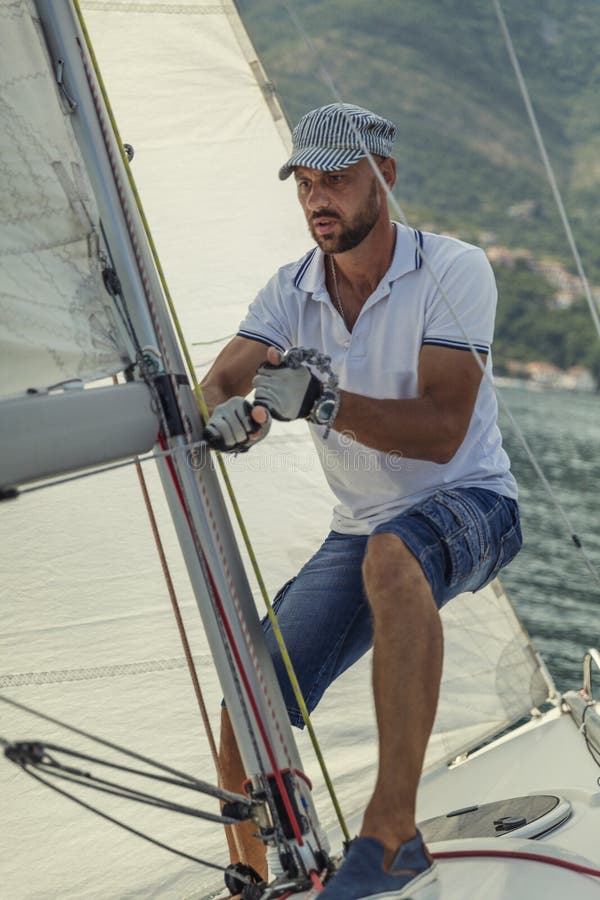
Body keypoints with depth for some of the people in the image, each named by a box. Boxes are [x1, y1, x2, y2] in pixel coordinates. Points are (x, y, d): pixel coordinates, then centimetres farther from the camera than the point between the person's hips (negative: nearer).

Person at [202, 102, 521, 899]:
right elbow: (216, 385, -13)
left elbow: (441, 431, -24)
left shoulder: (453, 271, -14)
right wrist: (230, 414, -38)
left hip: (469, 508, -5)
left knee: (393, 552, -42)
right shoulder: (292, 292, 1)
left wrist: (321, 402, -37)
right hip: (361, 530, 5)